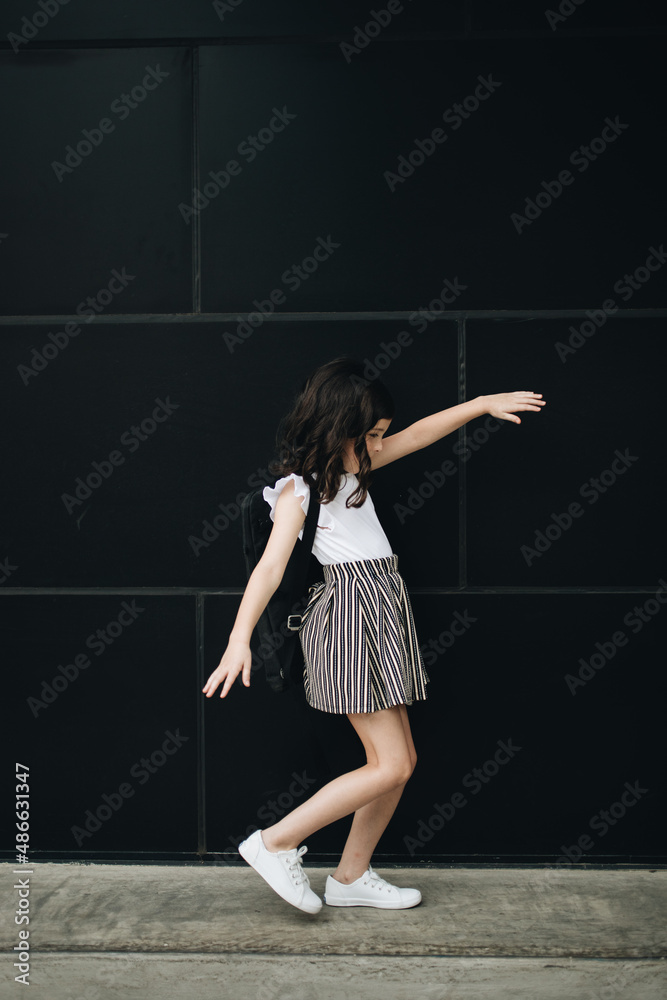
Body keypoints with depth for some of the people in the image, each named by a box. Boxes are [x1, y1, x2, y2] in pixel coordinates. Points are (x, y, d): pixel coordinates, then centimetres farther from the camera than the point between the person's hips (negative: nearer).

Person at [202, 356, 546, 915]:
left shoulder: (351, 468, 15)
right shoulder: (299, 487, -10)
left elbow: (417, 435, 22)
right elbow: (271, 565, -23)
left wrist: (483, 403, 19)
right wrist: (240, 638, -35)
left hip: (379, 620, 9)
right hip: (349, 619, -9)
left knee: (399, 760, 9)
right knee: (391, 765, -9)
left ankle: (352, 876, 22)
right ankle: (275, 844, 1)